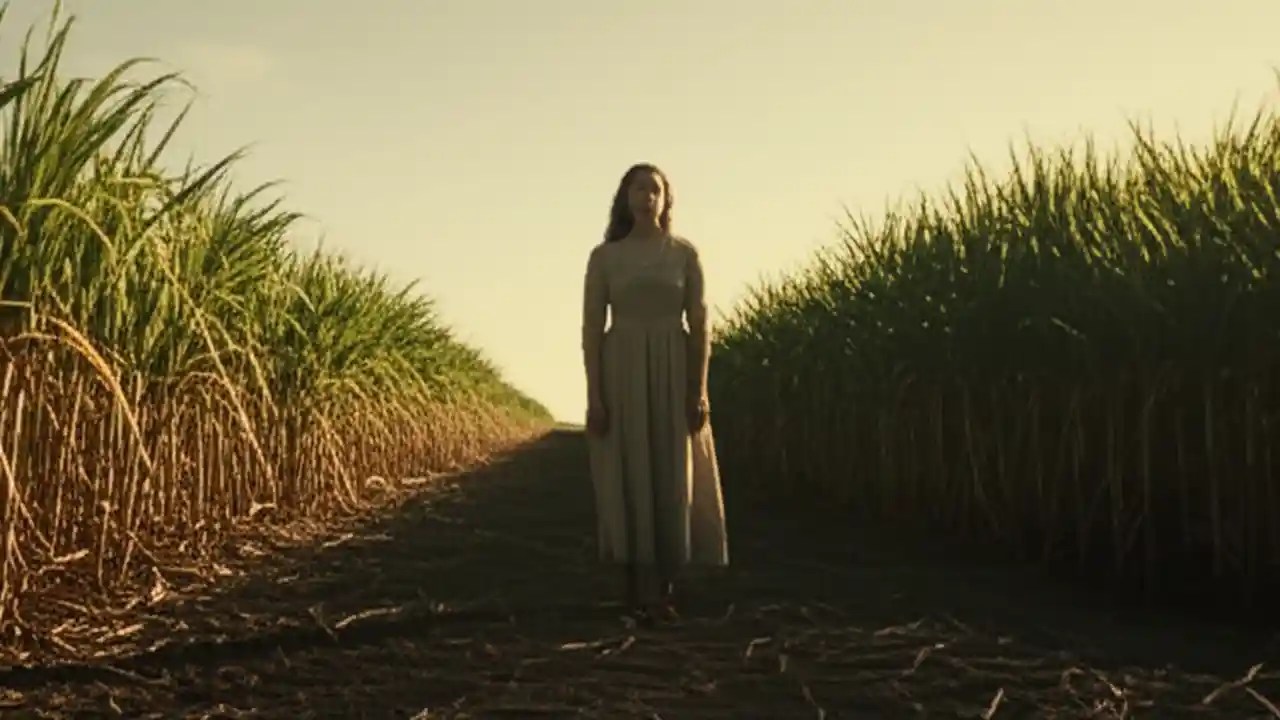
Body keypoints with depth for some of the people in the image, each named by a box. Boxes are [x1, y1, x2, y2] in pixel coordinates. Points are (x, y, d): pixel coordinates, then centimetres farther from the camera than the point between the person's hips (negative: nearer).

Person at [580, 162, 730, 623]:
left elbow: (699, 325, 2)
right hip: (622, 375, -1)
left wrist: (700, 390, -7)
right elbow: (592, 328, 1)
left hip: (673, 374, 1)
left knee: (673, 480, -2)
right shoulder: (604, 257, 4)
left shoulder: (685, 253, 6)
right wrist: (593, 395, -8)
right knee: (630, 479, -4)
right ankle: (638, 592, 0)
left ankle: (665, 590, 4)